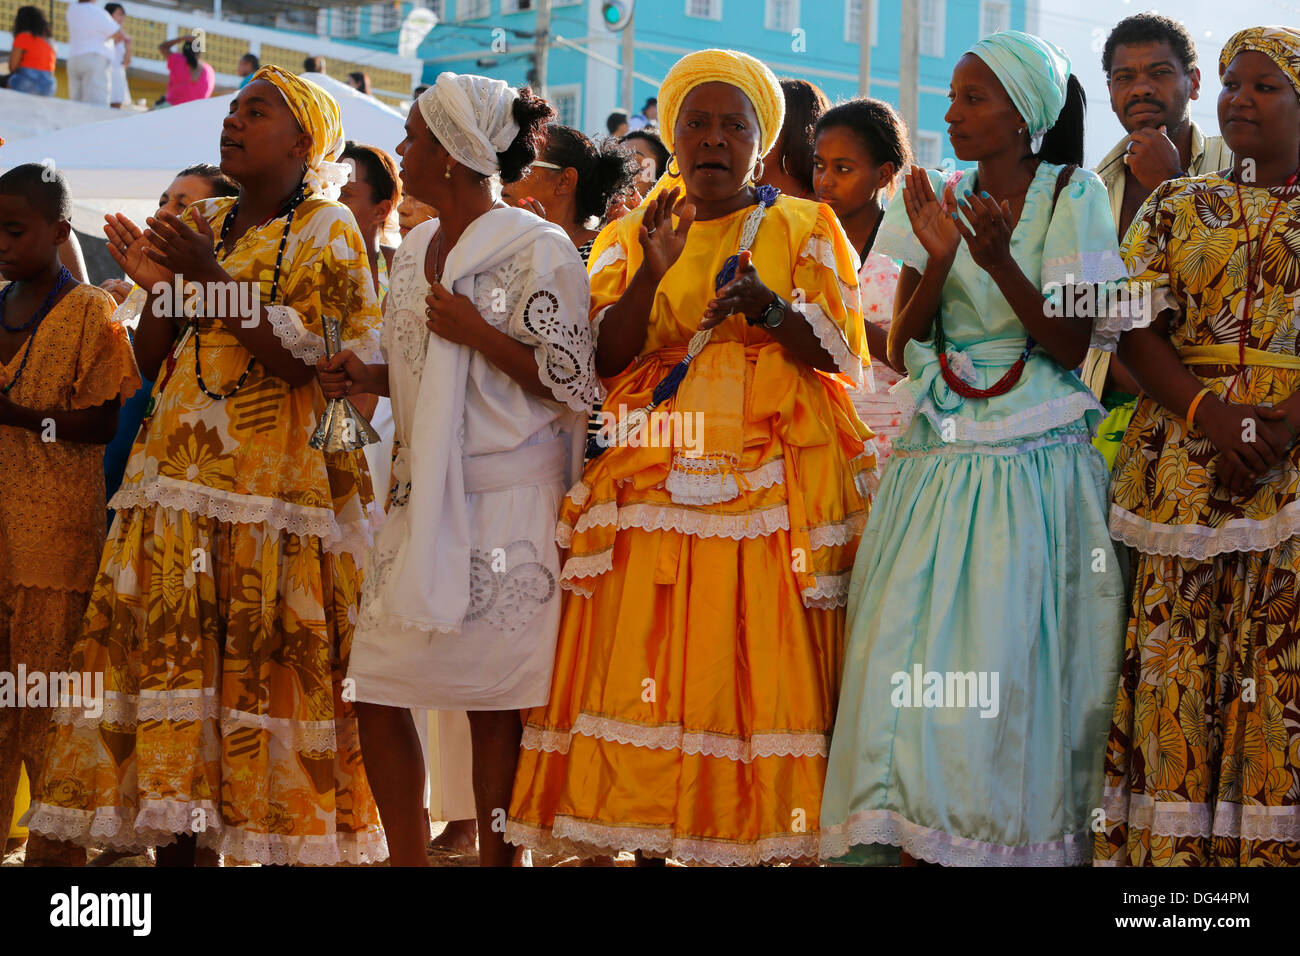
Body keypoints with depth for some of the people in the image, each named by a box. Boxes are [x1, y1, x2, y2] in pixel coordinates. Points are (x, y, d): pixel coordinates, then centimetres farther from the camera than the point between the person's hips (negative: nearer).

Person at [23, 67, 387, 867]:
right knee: (171, 650, -3)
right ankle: (182, 841, -1)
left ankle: (290, 838, -4)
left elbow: (311, 365, -12)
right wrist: (157, 287, 0)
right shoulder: (202, 226, 18)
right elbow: (153, 366, 18)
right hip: (179, 481, 5)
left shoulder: (327, 233, 2)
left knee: (274, 665, -9)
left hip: (278, 486, -5)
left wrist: (215, 278, -15)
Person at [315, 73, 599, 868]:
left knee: (493, 701, -4)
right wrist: (369, 376, 7)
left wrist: (476, 333, -17)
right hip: (423, 497, 7)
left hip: (506, 506, -7)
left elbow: (574, 383, -12)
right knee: (378, 692, 4)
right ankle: (409, 859, 15)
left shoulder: (537, 250, -9)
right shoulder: (417, 251, 15)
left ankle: (496, 856, 6)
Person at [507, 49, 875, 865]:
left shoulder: (807, 231, 10)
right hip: (656, 484, 2)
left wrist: (768, 307, -18)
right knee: (644, 672, -6)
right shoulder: (630, 238, 16)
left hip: (775, 489, -2)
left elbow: (844, 358, 0)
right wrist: (652, 274, -11)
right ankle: (648, 839, 0)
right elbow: (602, 360, 4)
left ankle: (764, 835, -4)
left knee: (763, 669, -9)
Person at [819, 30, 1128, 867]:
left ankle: (1017, 839, -1)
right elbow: (901, 350, 6)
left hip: (1034, 469, -3)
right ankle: (896, 836, -1)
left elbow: (1072, 343, -6)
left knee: (1015, 668, -8)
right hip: (938, 462, 3)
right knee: (911, 657, -5)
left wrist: (999, 262, -20)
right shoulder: (941, 202, 11)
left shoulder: (1072, 196, 0)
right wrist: (939, 261, -10)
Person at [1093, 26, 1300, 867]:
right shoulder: (1177, 206, 14)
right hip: (1183, 463, 2)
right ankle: (1175, 841, 1)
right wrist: (1207, 413, -12)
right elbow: (1137, 330, 5)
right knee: (1178, 666, -2)